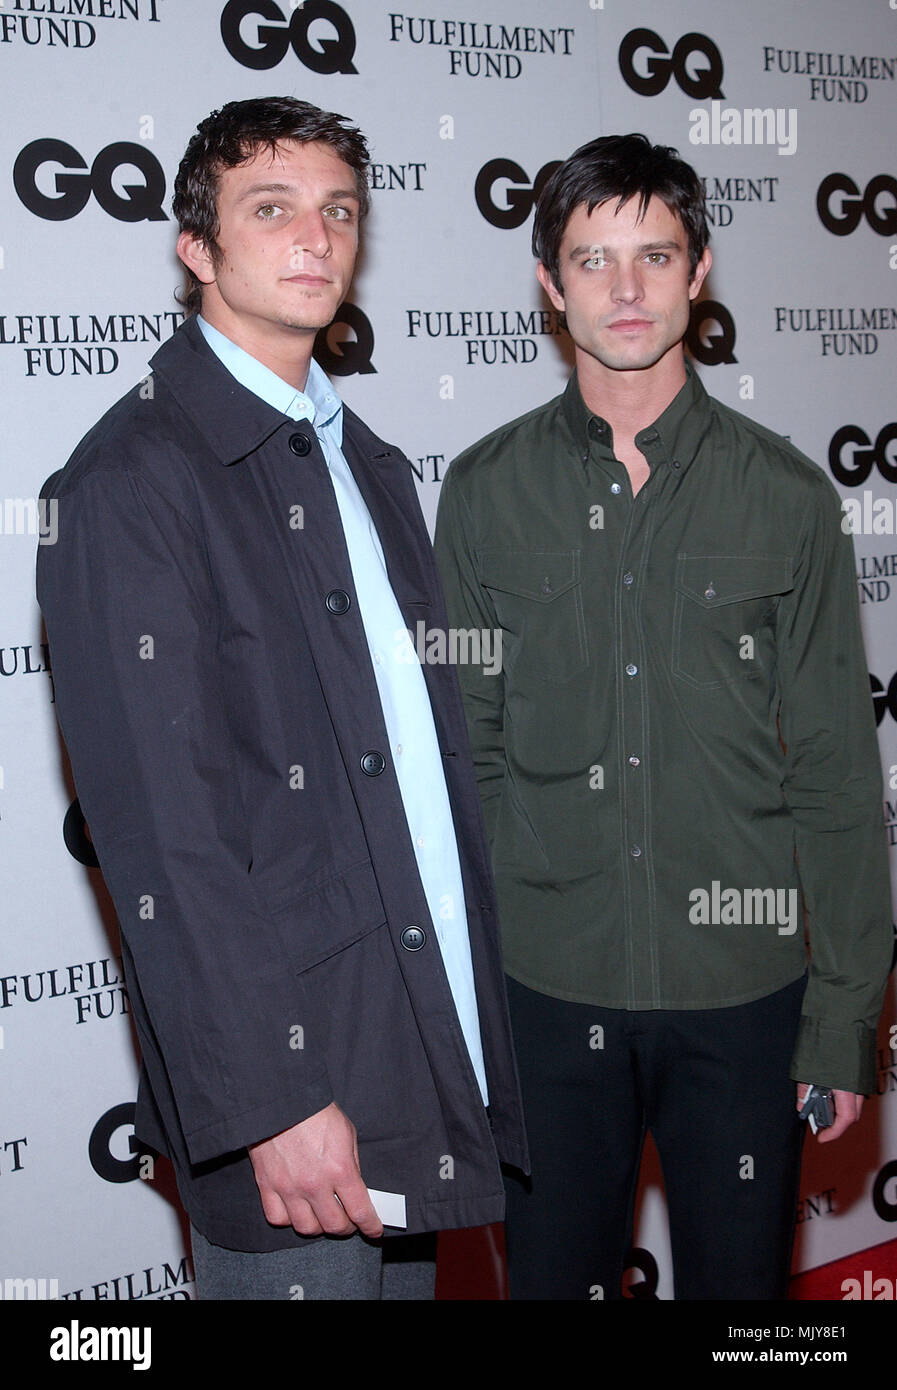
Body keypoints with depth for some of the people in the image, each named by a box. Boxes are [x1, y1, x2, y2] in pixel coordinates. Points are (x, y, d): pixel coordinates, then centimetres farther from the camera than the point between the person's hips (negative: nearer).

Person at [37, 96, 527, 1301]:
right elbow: (162, 827, -18)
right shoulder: (136, 478, -12)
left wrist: (478, 1013, 11)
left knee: (405, 1270, 20)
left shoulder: (372, 468, 14)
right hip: (288, 1071, -7)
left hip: (436, 1045, 8)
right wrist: (273, 1099, -19)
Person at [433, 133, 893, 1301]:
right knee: (555, 1273, 15)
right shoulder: (484, 494, 0)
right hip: (547, 984, 1)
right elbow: (465, 753, 3)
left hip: (743, 985, 0)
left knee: (741, 1274, 15)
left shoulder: (786, 495, -2)